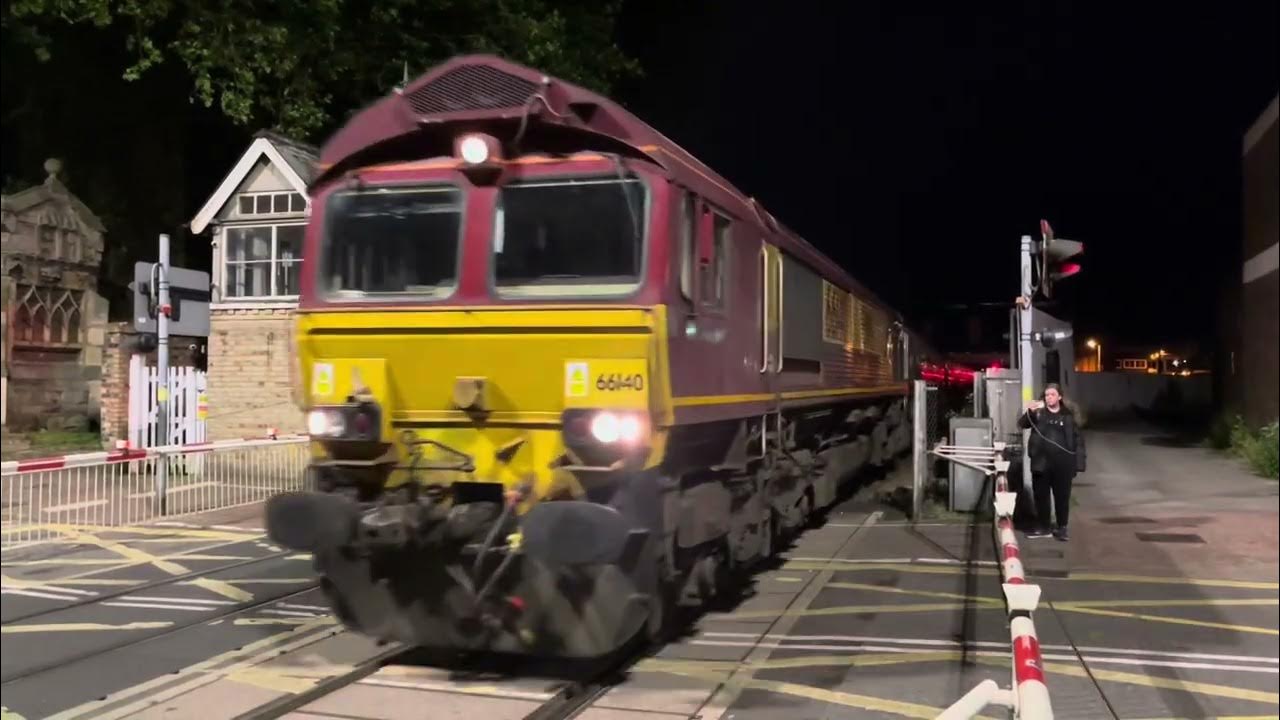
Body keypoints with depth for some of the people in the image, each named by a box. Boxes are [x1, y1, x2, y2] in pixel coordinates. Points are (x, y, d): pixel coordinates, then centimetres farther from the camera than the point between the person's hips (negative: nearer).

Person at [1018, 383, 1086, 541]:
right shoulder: (1038, 413, 5)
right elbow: (1022, 424, -8)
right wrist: (1030, 411, -27)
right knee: (1041, 495, 8)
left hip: (1062, 463, -1)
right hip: (1041, 462, 1)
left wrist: (1079, 461, -2)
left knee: (1062, 496, 5)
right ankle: (1042, 527, 18)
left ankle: (1062, 528, 17)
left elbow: (1078, 438, 4)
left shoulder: (1069, 415, 4)